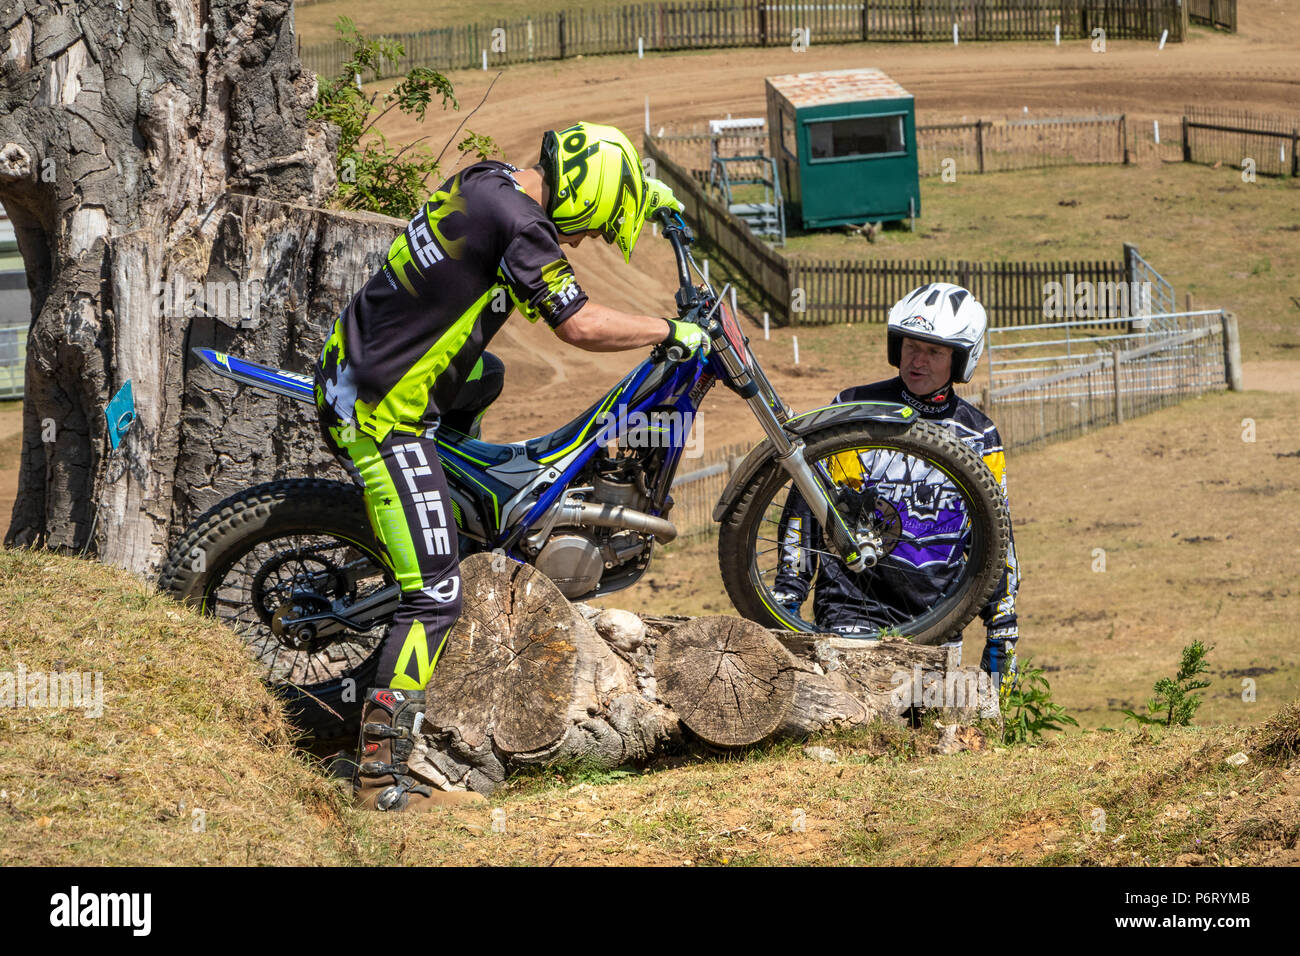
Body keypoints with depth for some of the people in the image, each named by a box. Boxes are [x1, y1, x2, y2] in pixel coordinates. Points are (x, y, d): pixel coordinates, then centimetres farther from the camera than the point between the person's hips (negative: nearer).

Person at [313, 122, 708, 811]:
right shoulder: (518, 224, -23)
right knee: (435, 596, -11)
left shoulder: (488, 179, 5)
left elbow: (561, 184, 30)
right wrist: (671, 331, -9)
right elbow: (579, 326, -22)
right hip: (380, 414, -10)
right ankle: (381, 771, -12)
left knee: (484, 379, 39)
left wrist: (637, 189, 28)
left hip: (352, 362, 10)